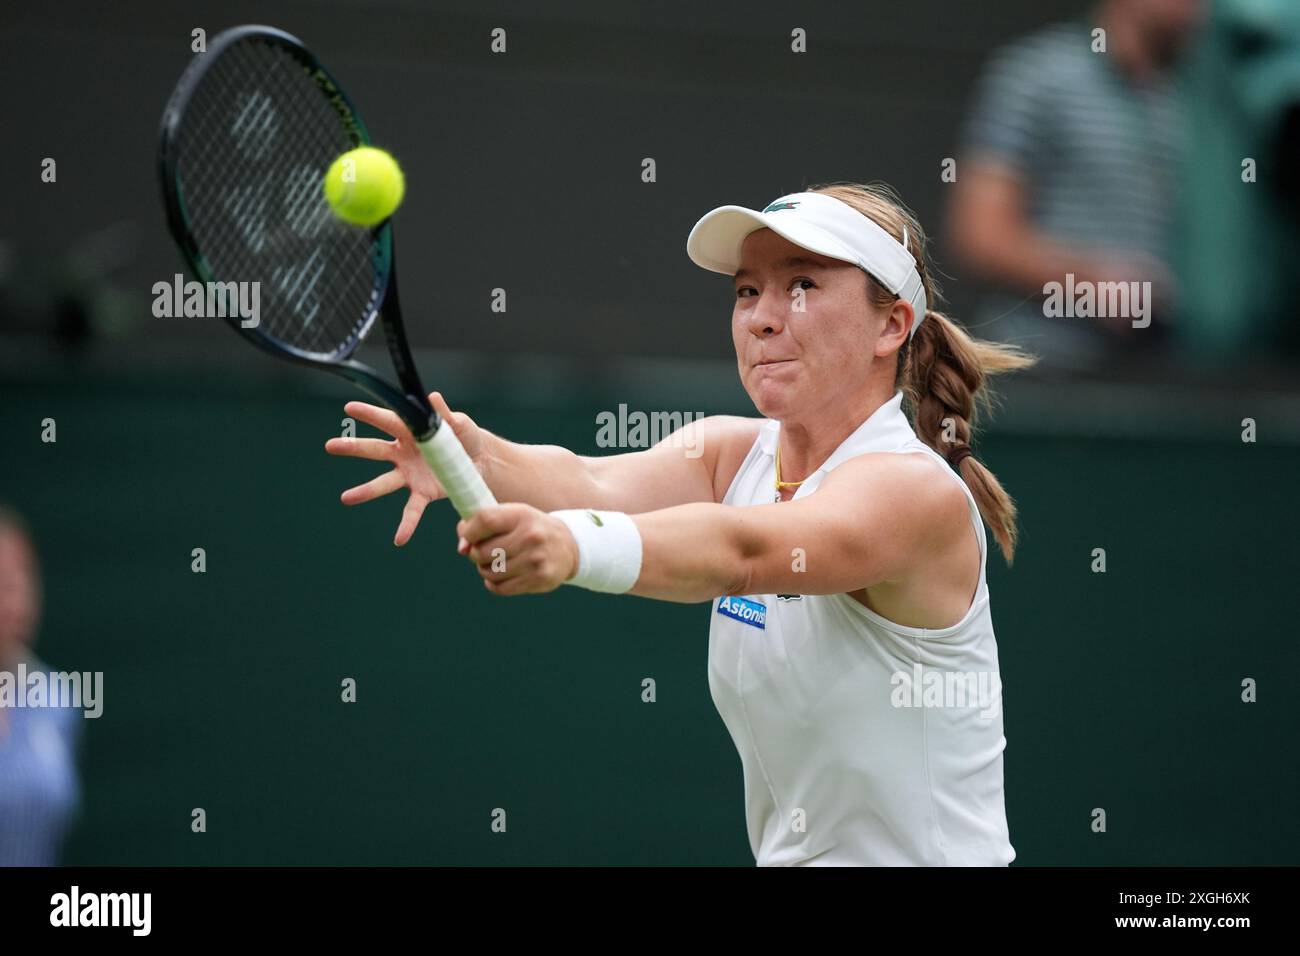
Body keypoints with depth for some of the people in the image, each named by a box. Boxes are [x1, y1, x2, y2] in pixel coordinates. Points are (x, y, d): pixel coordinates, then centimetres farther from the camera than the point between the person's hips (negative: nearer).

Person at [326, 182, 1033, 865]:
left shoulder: (919, 490, -17)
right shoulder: (733, 454, 5)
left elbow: (741, 550, -35)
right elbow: (601, 484, -15)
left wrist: (573, 545, -52)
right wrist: (478, 459, -36)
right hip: (787, 851, 7)